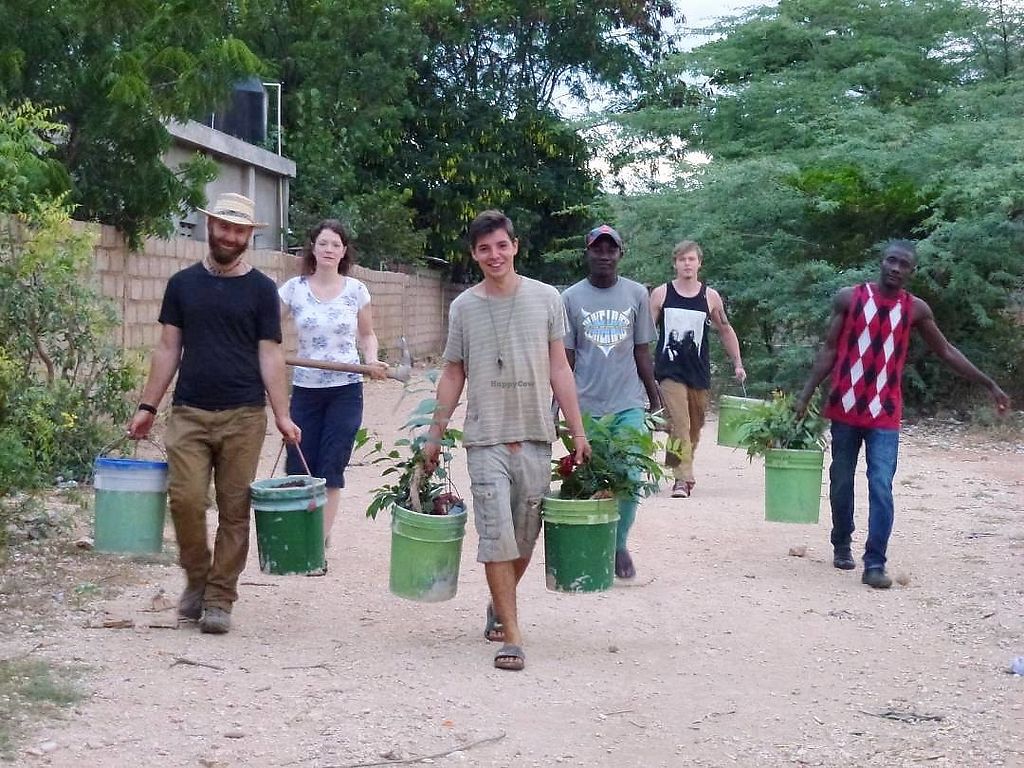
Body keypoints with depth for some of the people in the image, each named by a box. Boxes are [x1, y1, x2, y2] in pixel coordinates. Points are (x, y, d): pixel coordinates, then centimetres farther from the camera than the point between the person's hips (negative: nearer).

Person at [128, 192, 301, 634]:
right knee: (185, 499, -9)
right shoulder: (183, 284, 10)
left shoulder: (261, 289, 5)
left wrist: (281, 414, -7)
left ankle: (219, 598, 10)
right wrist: (148, 407, 5)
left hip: (243, 416, -1)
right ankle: (196, 577, 15)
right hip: (189, 413, 1)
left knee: (234, 510, 0)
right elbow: (168, 349, 11)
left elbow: (269, 354, 2)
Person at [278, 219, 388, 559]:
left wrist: (372, 361, -7)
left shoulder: (356, 290, 0)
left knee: (331, 471, 1)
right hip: (305, 389, 1)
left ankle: (320, 543, 9)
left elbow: (367, 335, 12)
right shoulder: (293, 289, -1)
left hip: (346, 390, -1)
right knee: (298, 471, 3)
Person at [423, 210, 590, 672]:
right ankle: (512, 636, -4)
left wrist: (577, 431, 2)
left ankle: (500, 605, 32)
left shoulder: (545, 299, 4)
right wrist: (435, 435, 8)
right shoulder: (463, 307, 5)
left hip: (535, 436, 1)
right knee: (497, 536, -7)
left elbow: (559, 369, 6)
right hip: (486, 438, -1)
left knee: (525, 536, 8)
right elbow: (453, 375, 11)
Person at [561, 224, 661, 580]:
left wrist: (653, 393, 12)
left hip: (628, 404, 0)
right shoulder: (571, 297, 3)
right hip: (586, 406, 0)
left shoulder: (637, 294, 5)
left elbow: (642, 351, 11)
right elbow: (566, 356, 6)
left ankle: (619, 545, 10)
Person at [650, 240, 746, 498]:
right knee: (679, 426, -15)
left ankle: (683, 472, 26)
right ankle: (682, 479, -16)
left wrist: (738, 364, 10)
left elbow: (726, 331, 15)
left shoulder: (710, 297, 5)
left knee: (694, 428, 10)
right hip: (670, 371, -3)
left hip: (699, 373, 3)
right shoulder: (661, 294, 1)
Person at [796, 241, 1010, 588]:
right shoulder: (848, 297, 0)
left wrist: (989, 383, 11)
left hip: (885, 415, 0)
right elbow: (829, 349, 2)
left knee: (881, 488, -10)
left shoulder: (916, 309, 4)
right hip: (845, 408, 0)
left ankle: (875, 563, -7)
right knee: (841, 484, 10)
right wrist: (805, 395, -4)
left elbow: (946, 351, 13)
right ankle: (842, 545, 31)